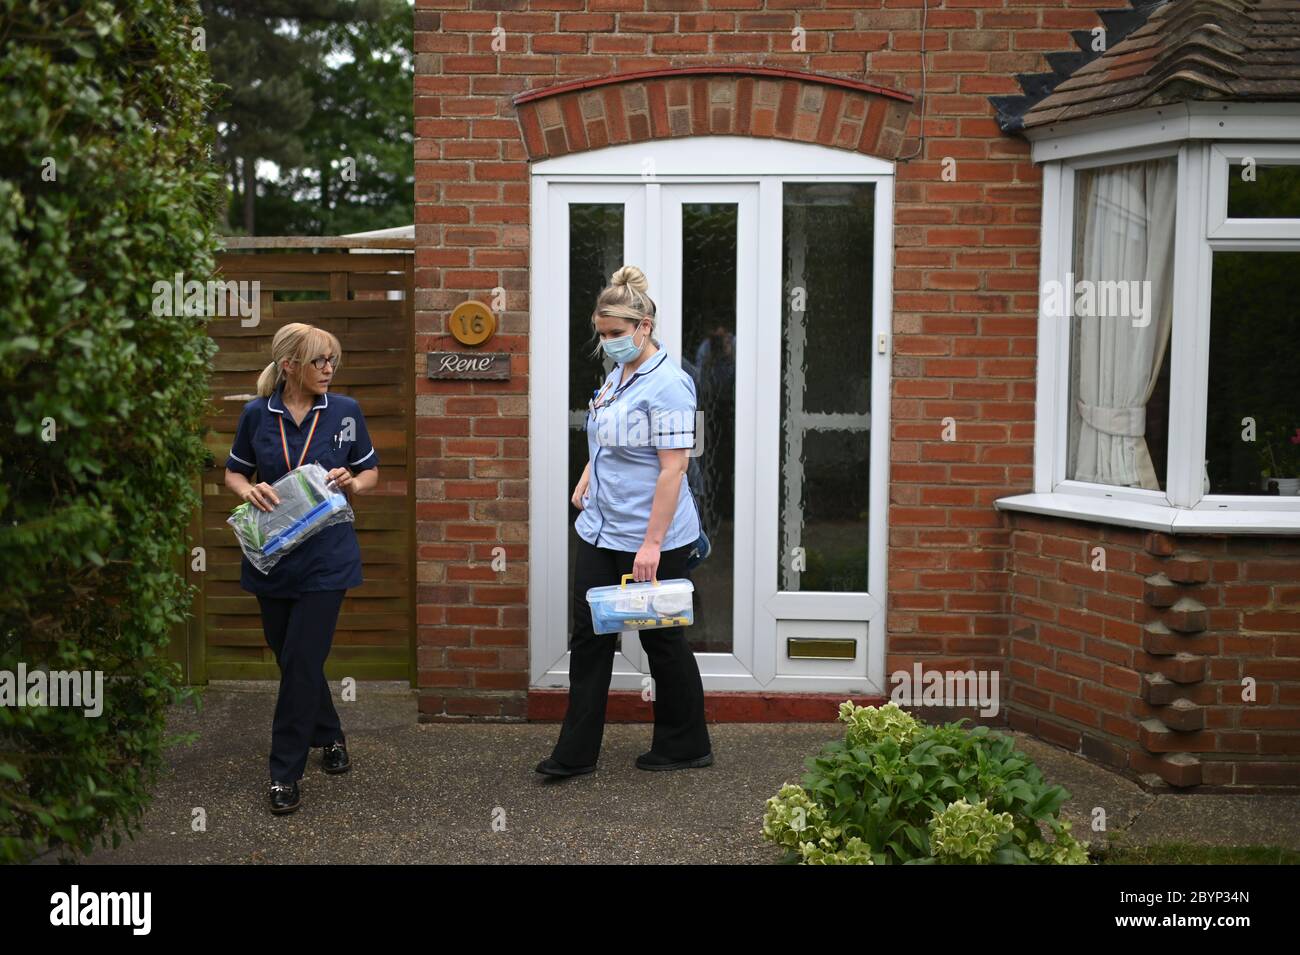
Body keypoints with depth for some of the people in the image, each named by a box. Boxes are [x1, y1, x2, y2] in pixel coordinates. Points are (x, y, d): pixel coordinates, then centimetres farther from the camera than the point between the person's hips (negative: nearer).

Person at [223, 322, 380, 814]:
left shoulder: (345, 411, -3)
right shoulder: (256, 414, -1)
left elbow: (370, 472, 8)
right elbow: (234, 472, 11)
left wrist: (350, 482, -14)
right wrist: (249, 490, -11)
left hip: (325, 556, -2)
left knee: (302, 661, -6)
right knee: (290, 656, 13)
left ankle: (285, 772, 4)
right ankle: (330, 736, 37)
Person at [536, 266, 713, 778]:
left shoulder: (666, 384, -18)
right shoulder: (618, 373, 9)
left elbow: (673, 467, -23)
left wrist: (652, 544, -25)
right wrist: (588, 477, 15)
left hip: (650, 539, -9)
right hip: (601, 530, 9)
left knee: (661, 638, 6)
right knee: (589, 636, 8)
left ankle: (686, 746, 23)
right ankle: (576, 752, 14)